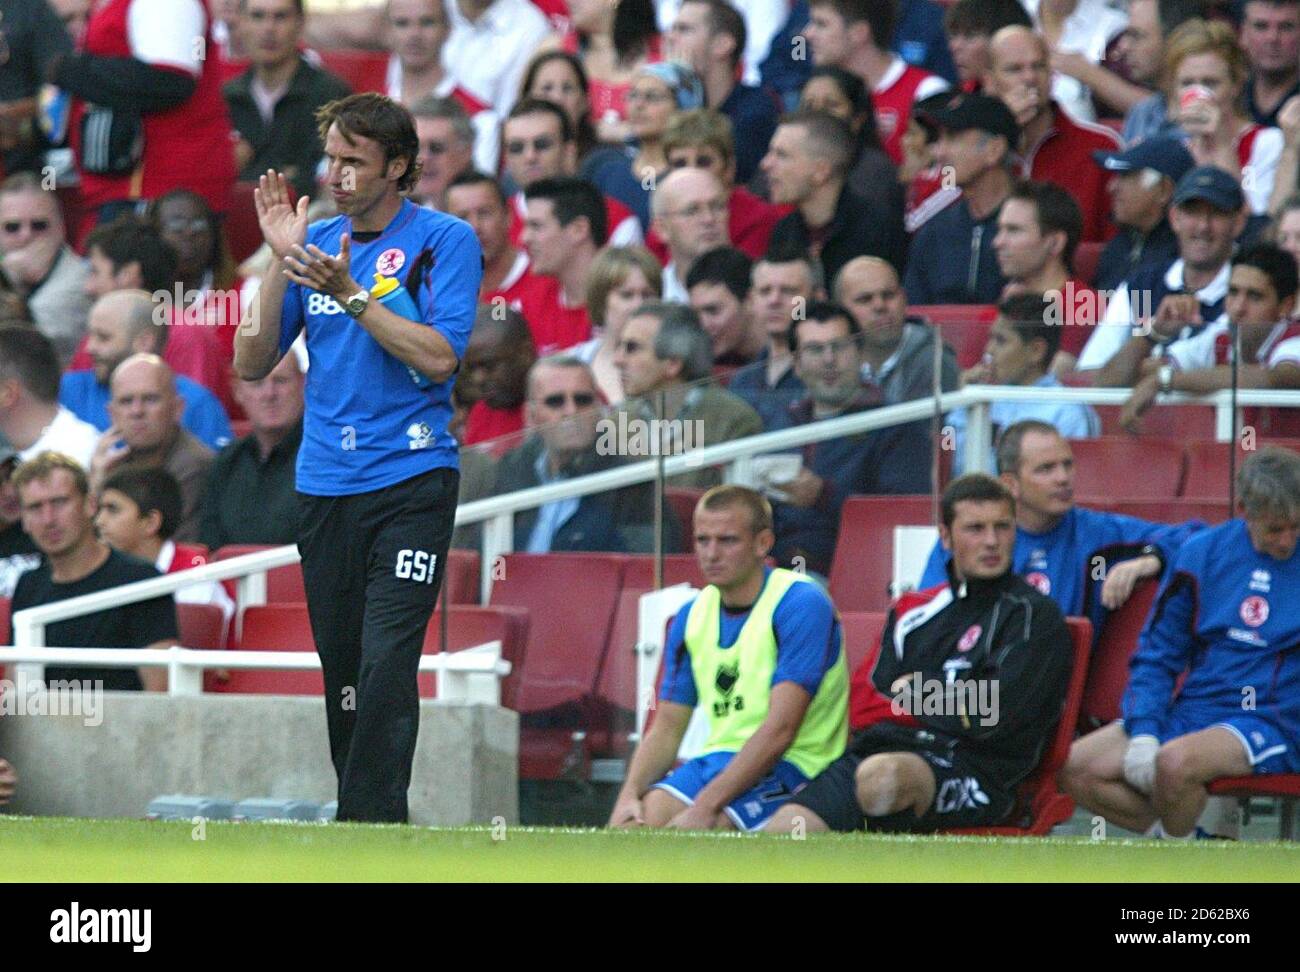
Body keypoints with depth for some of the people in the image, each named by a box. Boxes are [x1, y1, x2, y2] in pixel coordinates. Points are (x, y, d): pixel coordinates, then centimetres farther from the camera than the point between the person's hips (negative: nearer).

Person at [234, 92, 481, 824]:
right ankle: (354, 809, 14)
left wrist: (349, 294, -16)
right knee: (341, 669, 6)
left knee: (387, 661, -16)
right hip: (325, 484, 5)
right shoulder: (316, 240, 12)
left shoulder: (444, 240, 0)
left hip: (411, 481, -5)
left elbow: (440, 356, -12)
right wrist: (281, 263, -4)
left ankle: (373, 819, -18)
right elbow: (253, 364, 8)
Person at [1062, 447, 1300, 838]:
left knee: (1174, 762, -35)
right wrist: (1143, 732, -4)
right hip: (1191, 713, 5)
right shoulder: (1204, 553, 6)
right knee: (1074, 769, -13)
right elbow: (1157, 655, 12)